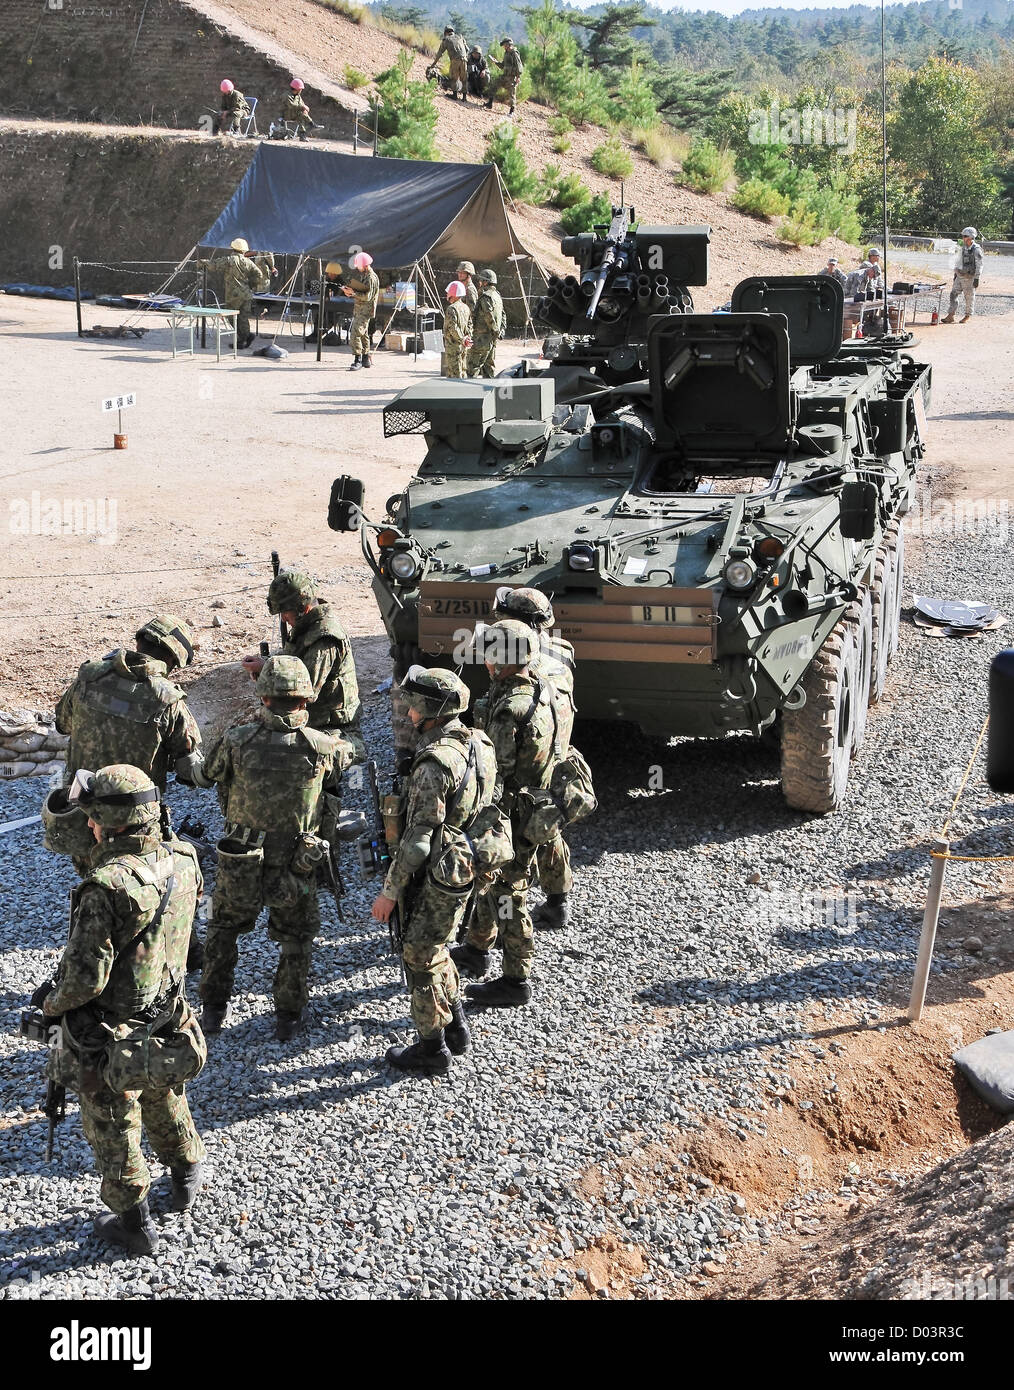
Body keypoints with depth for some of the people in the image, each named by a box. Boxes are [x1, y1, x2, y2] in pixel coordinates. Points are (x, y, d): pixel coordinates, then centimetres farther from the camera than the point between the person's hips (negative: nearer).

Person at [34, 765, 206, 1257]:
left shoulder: (106, 887, -32)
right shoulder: (182, 861, -11)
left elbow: (86, 976, -28)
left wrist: (53, 1003, -7)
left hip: (108, 1035, -6)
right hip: (166, 1020, 6)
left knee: (112, 1125, 15)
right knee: (164, 1097, 30)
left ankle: (134, 1224, 30)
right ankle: (186, 1175, 50)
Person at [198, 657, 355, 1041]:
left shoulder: (237, 740, -16)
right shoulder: (321, 747, -16)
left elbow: (210, 771, 4)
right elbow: (348, 751, 8)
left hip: (239, 864, 1)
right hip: (295, 866, -1)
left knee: (223, 929, 25)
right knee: (296, 938, 22)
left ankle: (214, 1009, 34)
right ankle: (288, 1016, 29)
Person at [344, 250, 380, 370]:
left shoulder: (371, 278, -16)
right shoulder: (363, 275, 15)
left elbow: (367, 296, -21)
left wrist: (354, 293, -22)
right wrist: (350, 292, 6)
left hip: (365, 310, -10)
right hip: (359, 309, 10)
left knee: (355, 334, -17)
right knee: (363, 334, 17)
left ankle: (357, 360, -18)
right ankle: (366, 359, 27)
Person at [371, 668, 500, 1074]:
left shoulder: (434, 763, -27)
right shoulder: (479, 744, 1)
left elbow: (418, 838, -25)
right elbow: (484, 808, 12)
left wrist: (390, 891, -17)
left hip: (435, 879, -9)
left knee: (420, 958, 8)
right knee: (435, 949, 25)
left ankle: (432, 1048, 20)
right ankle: (456, 1027, 36)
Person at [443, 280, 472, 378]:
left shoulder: (451, 308, -16)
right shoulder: (465, 307, 10)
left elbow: (453, 328, -22)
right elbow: (470, 324, 14)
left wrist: (462, 340, -16)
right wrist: (468, 337, 4)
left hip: (453, 346, -8)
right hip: (463, 347, 8)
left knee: (453, 373, -5)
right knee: (462, 371, 16)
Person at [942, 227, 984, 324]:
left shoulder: (976, 250, -12)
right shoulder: (963, 248, 11)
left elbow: (979, 265, -14)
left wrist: (977, 278, -17)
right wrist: (956, 274, 20)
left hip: (969, 277, -7)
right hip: (960, 276, 7)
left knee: (969, 297, 2)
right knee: (953, 294, 2)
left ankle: (968, 317, 13)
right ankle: (950, 316, 4)